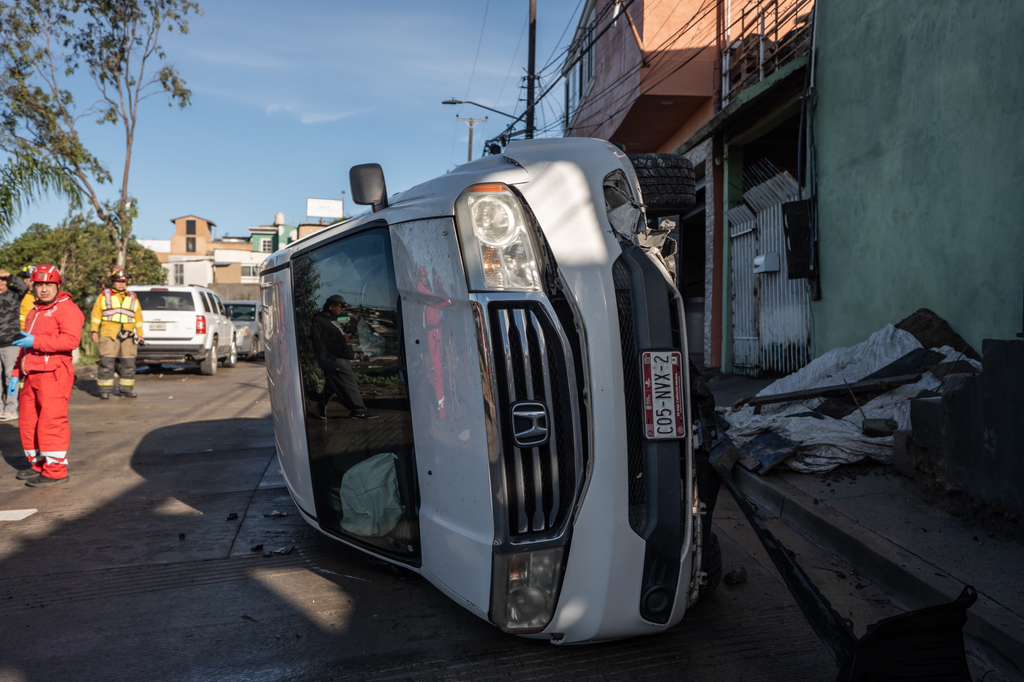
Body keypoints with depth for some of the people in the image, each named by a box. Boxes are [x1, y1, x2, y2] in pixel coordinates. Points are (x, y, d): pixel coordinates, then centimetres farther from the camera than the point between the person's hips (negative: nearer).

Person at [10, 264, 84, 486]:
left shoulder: (67, 309, -5)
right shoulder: (34, 313, 25)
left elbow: (71, 340, -21)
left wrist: (36, 341, -19)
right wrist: (16, 374, 24)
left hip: (54, 374, -9)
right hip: (32, 376, 9)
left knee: (51, 422, -10)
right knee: (28, 422, 11)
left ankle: (55, 470, -5)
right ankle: (38, 465, 23)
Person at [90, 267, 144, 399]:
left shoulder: (133, 298, 16)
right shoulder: (104, 296, 9)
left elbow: (138, 318, 17)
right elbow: (96, 314, 6)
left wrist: (140, 335, 11)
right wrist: (94, 331, -2)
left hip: (128, 337, 3)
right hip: (108, 335, -2)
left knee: (128, 363, 3)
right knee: (107, 363, -6)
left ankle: (126, 389, 13)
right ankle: (105, 390, 0)